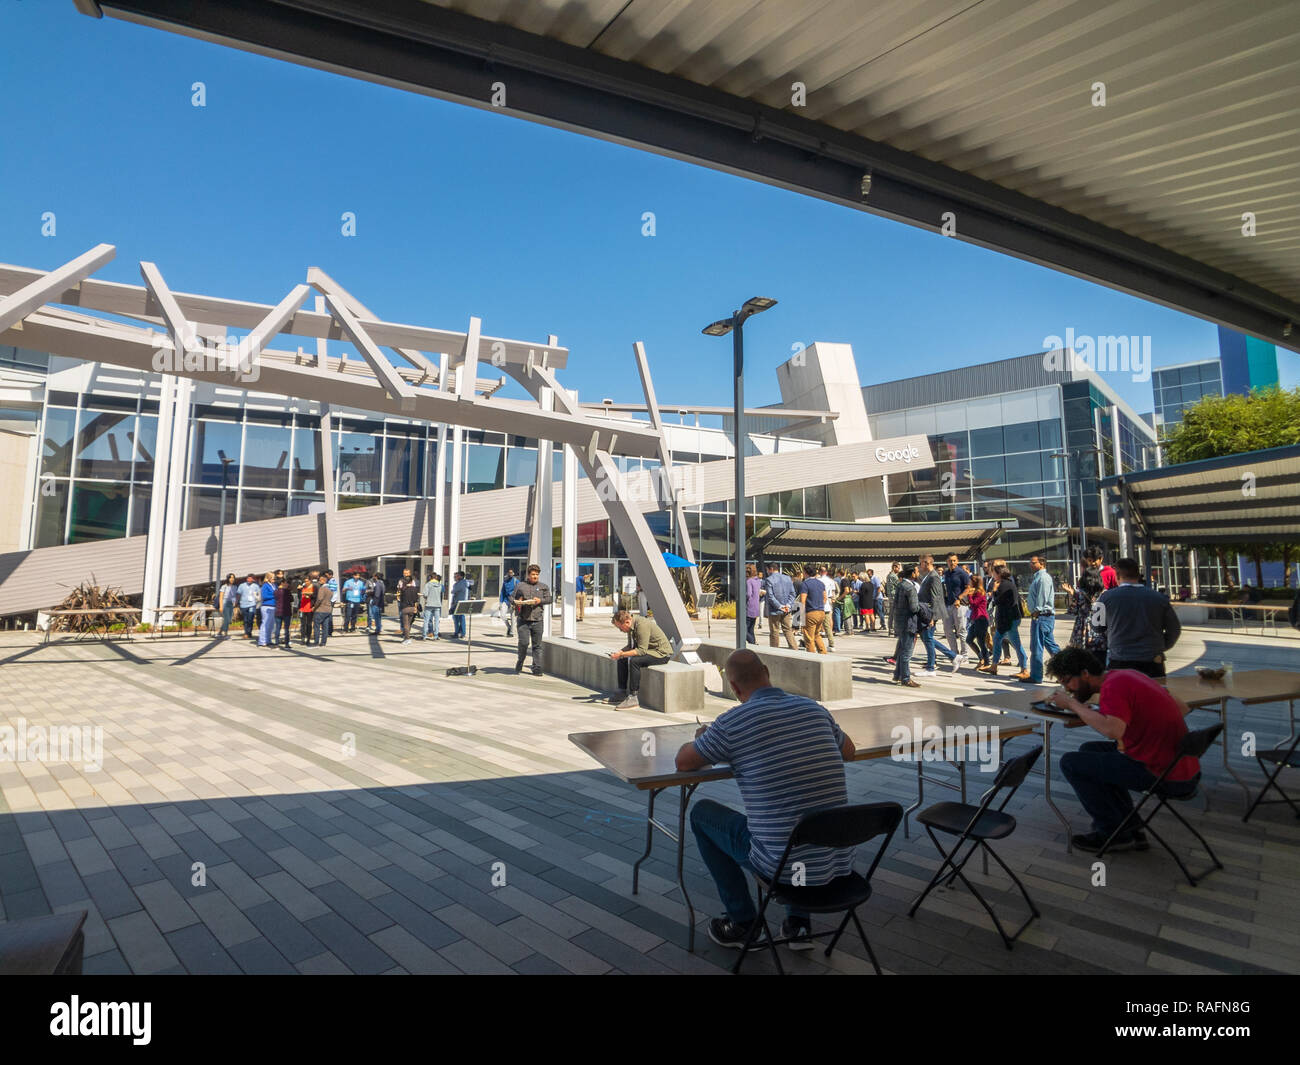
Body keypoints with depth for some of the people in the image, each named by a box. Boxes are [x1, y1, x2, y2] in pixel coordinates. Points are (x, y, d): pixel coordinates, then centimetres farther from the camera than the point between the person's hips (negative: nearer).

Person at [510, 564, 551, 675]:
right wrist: (516, 602, -7)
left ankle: (537, 669, 10)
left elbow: (550, 599, 9)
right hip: (523, 620, -1)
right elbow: (511, 598, 14)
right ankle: (519, 663, 18)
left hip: (537, 620, 1)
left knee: (537, 645, 3)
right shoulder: (520, 585, 10)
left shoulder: (543, 587, 12)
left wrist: (540, 600, -8)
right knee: (523, 643, -9)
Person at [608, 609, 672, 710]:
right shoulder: (631, 626, 2)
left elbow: (642, 650, -29)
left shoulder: (642, 625, -26)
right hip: (649, 650, 10)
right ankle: (622, 692, 10)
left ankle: (633, 698, -24)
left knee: (633, 661, -29)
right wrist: (619, 652, -7)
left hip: (661, 653, -10)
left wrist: (621, 654, -29)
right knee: (622, 660, 3)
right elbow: (631, 646, 11)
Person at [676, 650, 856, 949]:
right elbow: (848, 751, 21)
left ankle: (743, 922, 25)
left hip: (783, 864, -5)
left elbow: (683, 762, 1)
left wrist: (702, 740, 21)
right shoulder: (814, 708, 2)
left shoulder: (733, 722, -12)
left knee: (701, 813, 17)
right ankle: (799, 923, 32)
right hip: (838, 860, 5)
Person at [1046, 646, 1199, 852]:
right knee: (1090, 750, 21)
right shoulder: (1128, 675, 12)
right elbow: (1183, 707, 19)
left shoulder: (1113, 686, -17)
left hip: (1168, 778, -10)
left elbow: (1113, 730, -33)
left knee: (1071, 763, -6)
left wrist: (1072, 704, -21)